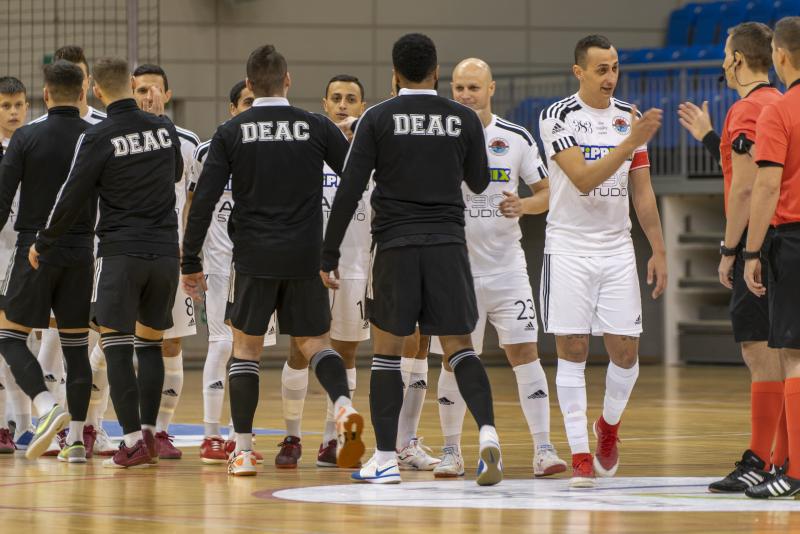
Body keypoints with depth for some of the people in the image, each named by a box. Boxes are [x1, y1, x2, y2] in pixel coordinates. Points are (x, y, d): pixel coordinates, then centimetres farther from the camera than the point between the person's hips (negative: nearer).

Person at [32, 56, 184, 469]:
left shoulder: (97, 138, -9)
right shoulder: (165, 130, 5)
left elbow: (71, 198, -5)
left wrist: (43, 244, 9)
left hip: (121, 253, -5)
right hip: (164, 251, 5)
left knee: (116, 345, -2)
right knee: (150, 343, 14)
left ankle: (133, 439, -12)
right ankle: (148, 434, 11)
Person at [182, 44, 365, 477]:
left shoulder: (231, 133, -1)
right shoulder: (316, 128, 1)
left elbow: (204, 200, -4)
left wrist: (190, 262, 0)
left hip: (254, 259, -1)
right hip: (306, 258, 1)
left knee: (245, 347, 12)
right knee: (315, 343, 13)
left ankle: (243, 449, 7)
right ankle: (343, 406, -16)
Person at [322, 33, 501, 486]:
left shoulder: (378, 118, -2)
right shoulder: (465, 119, 3)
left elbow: (350, 190, -6)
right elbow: (479, 182, 17)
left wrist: (329, 254, -1)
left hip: (395, 245, -1)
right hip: (449, 244, 2)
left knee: (387, 350, 8)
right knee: (460, 347, 6)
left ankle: (386, 459, 7)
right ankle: (488, 432, -18)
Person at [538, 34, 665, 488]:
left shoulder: (629, 117, 7)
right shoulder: (558, 117, -8)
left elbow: (642, 191, 11)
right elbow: (583, 179, -20)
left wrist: (659, 251, 8)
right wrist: (630, 143, -29)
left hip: (618, 249, 4)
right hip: (569, 249, -4)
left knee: (625, 352, -1)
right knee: (572, 351, -5)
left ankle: (609, 425, 27)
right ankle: (581, 455, 0)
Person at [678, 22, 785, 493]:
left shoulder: (748, 110, -11)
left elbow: (744, 188, -17)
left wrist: (729, 250, -12)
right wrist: (709, 137, 33)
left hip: (759, 241, -9)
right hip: (784, 239, 9)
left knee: (761, 354, -10)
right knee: (779, 356, 10)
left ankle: (759, 464, -11)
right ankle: (784, 462, 11)